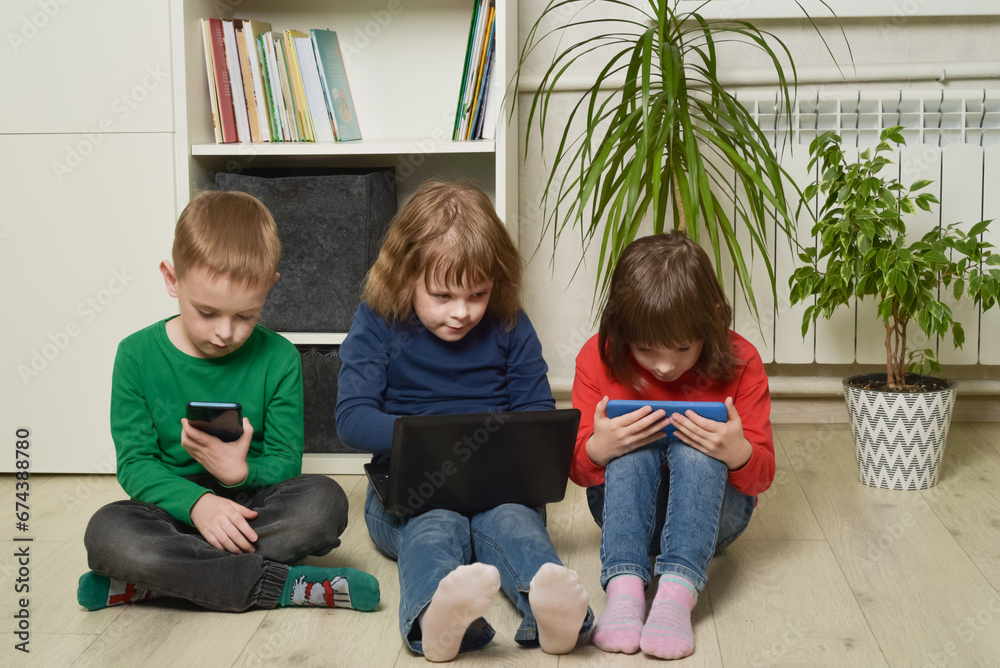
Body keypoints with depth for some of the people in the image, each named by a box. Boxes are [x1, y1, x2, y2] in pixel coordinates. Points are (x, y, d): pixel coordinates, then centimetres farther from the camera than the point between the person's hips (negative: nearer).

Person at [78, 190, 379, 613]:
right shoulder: (137, 355, -5)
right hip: (173, 511, -1)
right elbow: (134, 463, -7)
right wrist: (197, 502, -27)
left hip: (253, 508, 1)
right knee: (106, 533, -32)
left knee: (324, 501, -29)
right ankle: (285, 585, -28)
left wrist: (241, 471, -25)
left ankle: (152, 582, -24)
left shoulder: (278, 358, -3)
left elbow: (285, 462, -1)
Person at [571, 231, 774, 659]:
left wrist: (739, 453, -35)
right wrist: (598, 448, -32)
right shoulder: (599, 359, -12)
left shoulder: (739, 362, -14)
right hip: (626, 506, 1)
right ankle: (624, 588, -45)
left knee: (694, 447, -32)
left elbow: (762, 475, -10)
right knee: (634, 448, -31)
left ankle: (678, 591, -47)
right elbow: (577, 468, -7)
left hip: (711, 510, -1)